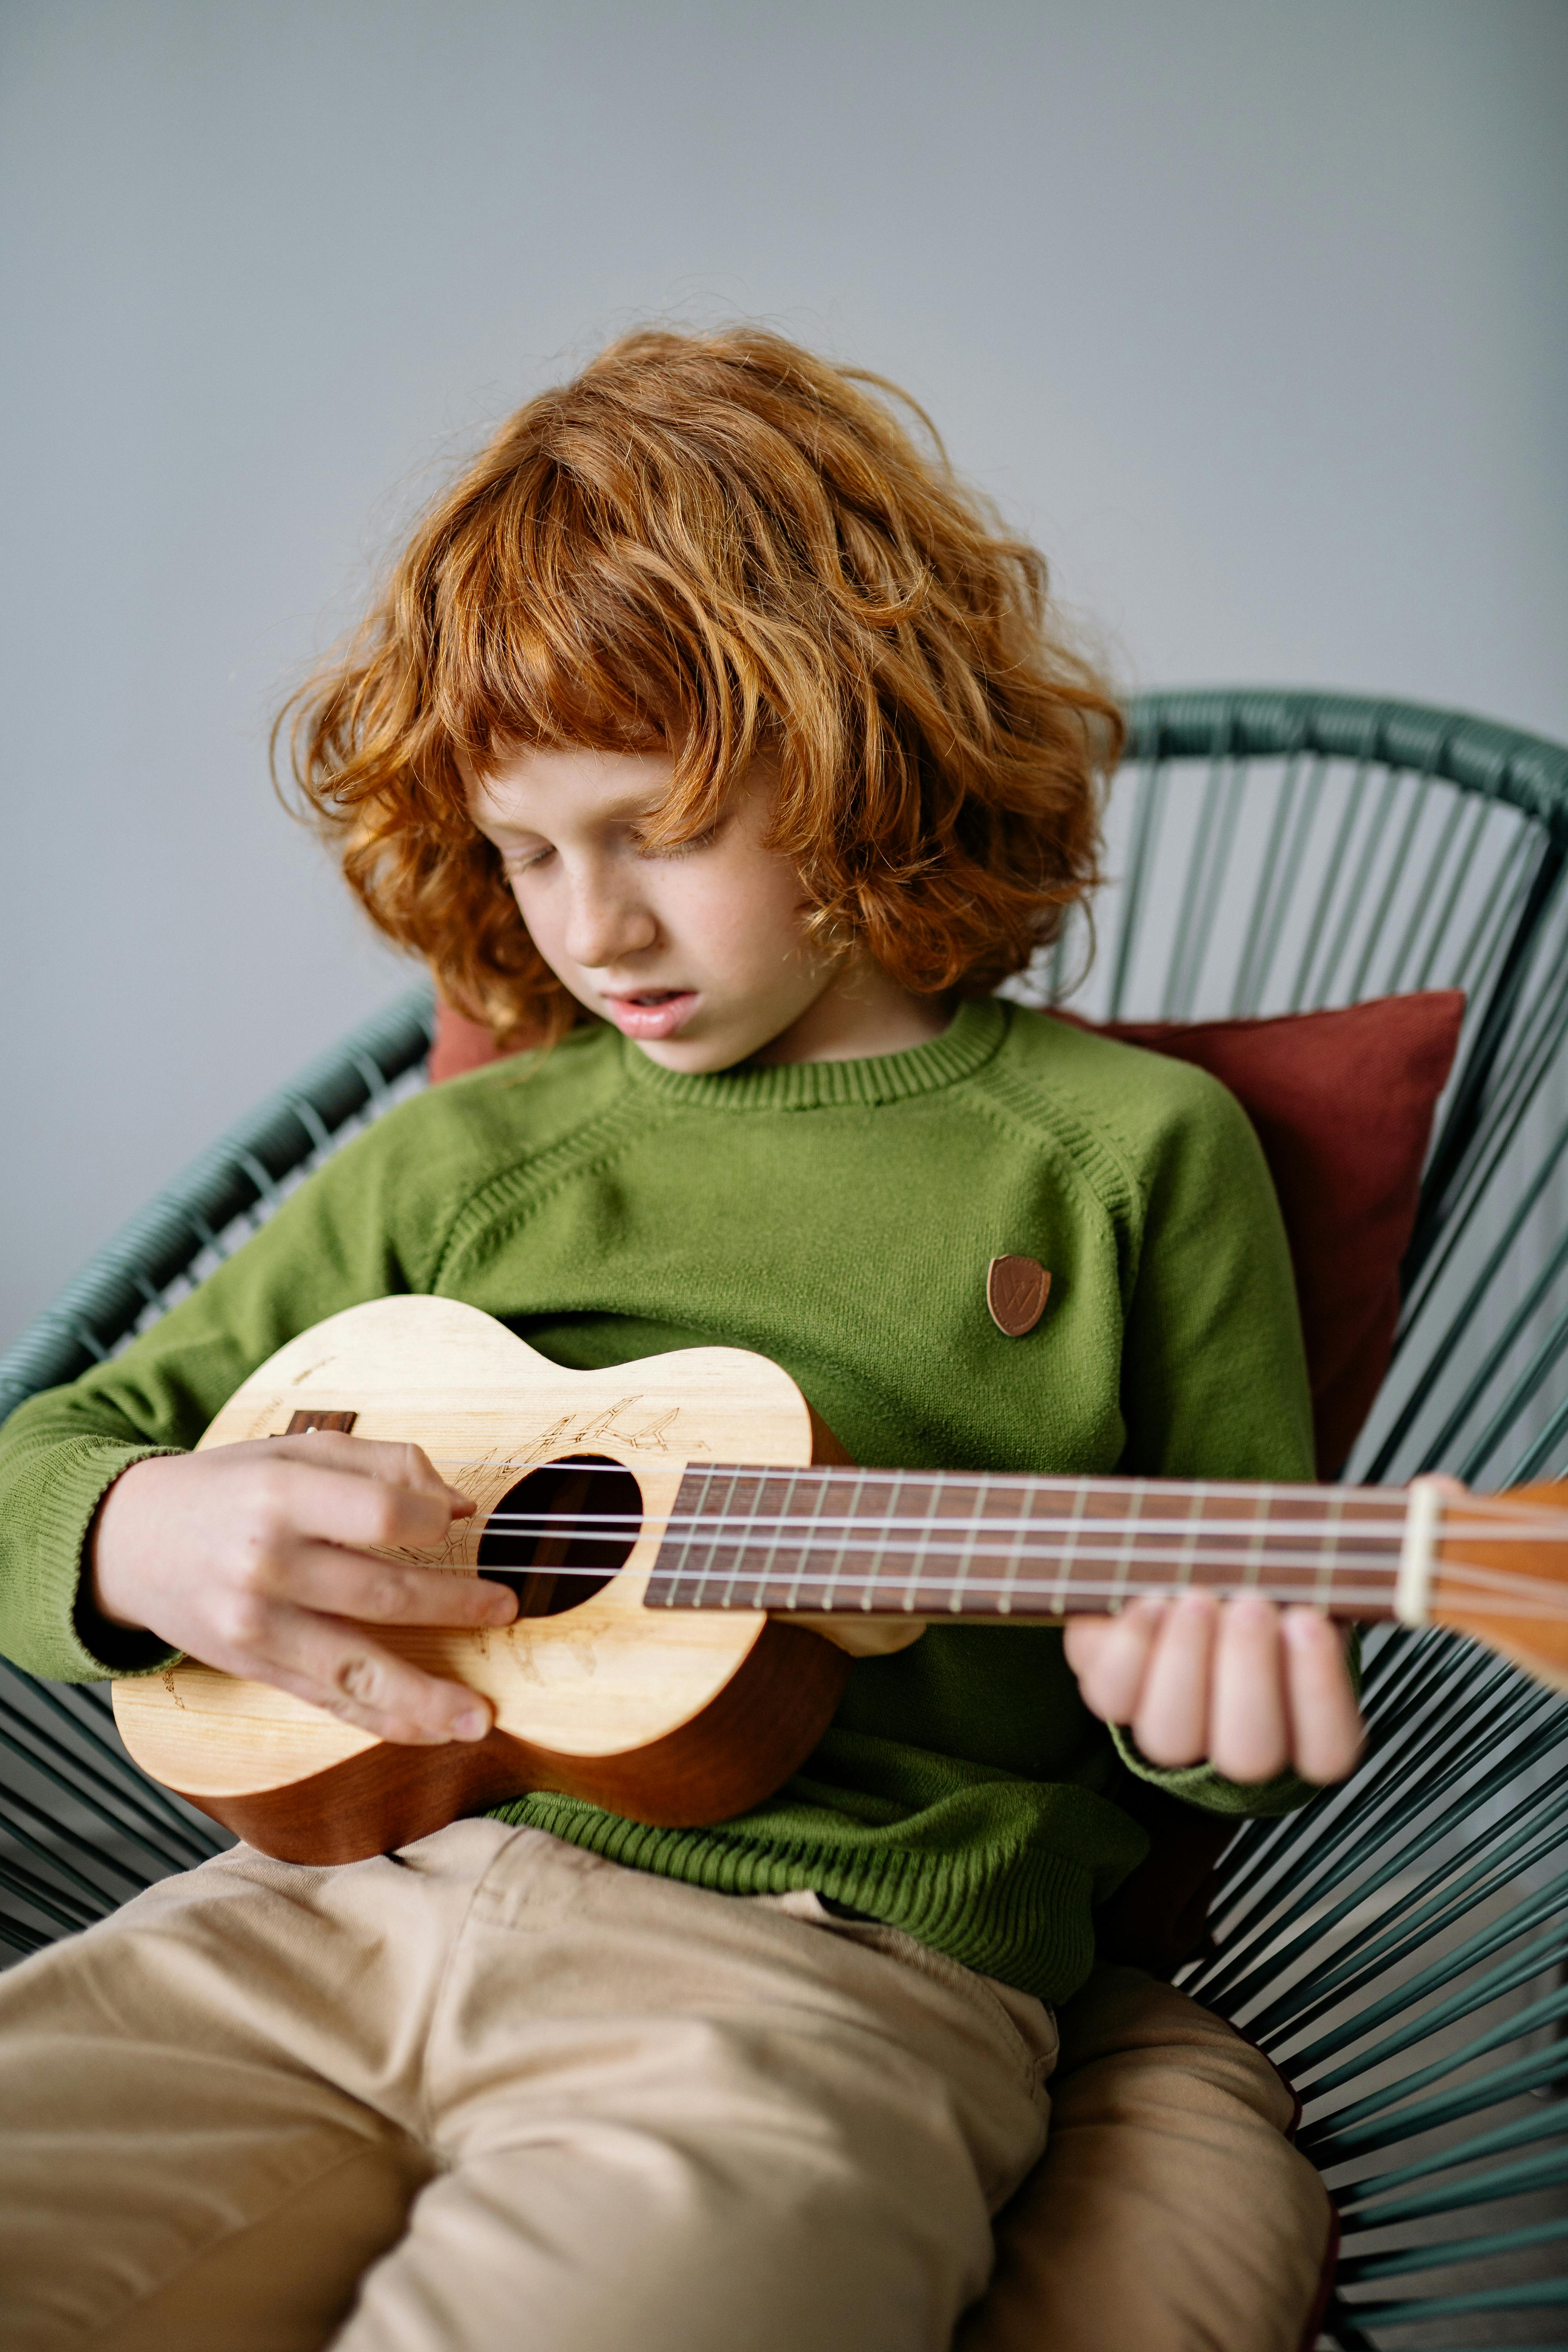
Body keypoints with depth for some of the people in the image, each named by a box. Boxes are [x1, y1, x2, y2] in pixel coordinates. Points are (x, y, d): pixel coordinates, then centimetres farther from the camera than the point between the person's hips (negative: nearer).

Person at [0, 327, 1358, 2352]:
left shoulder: (1135, 1150, 6)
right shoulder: (459, 1163, 14)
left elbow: (1264, 1686, 13)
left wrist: (1192, 1713, -12)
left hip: (826, 1963, -3)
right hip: (346, 1899, 4)